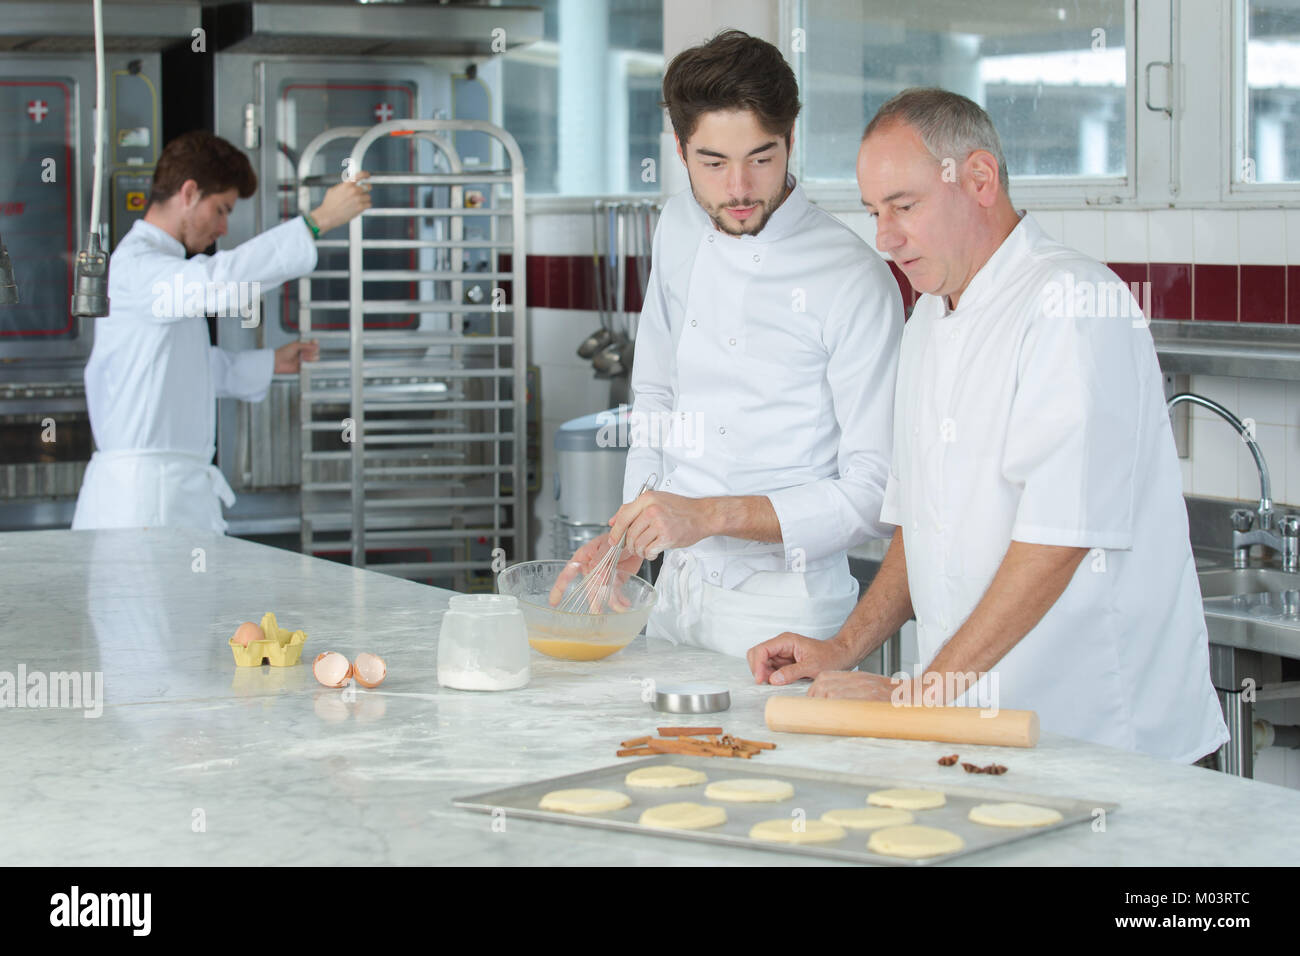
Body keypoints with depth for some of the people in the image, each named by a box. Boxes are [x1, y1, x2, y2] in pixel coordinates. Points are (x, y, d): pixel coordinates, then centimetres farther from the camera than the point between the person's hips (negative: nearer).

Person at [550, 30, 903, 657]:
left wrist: (711, 514, -24)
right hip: (677, 584, 6)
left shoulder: (855, 281, -16)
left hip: (785, 608, -6)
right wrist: (626, 537, 5)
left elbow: (874, 493, -17)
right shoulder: (679, 229, 4)